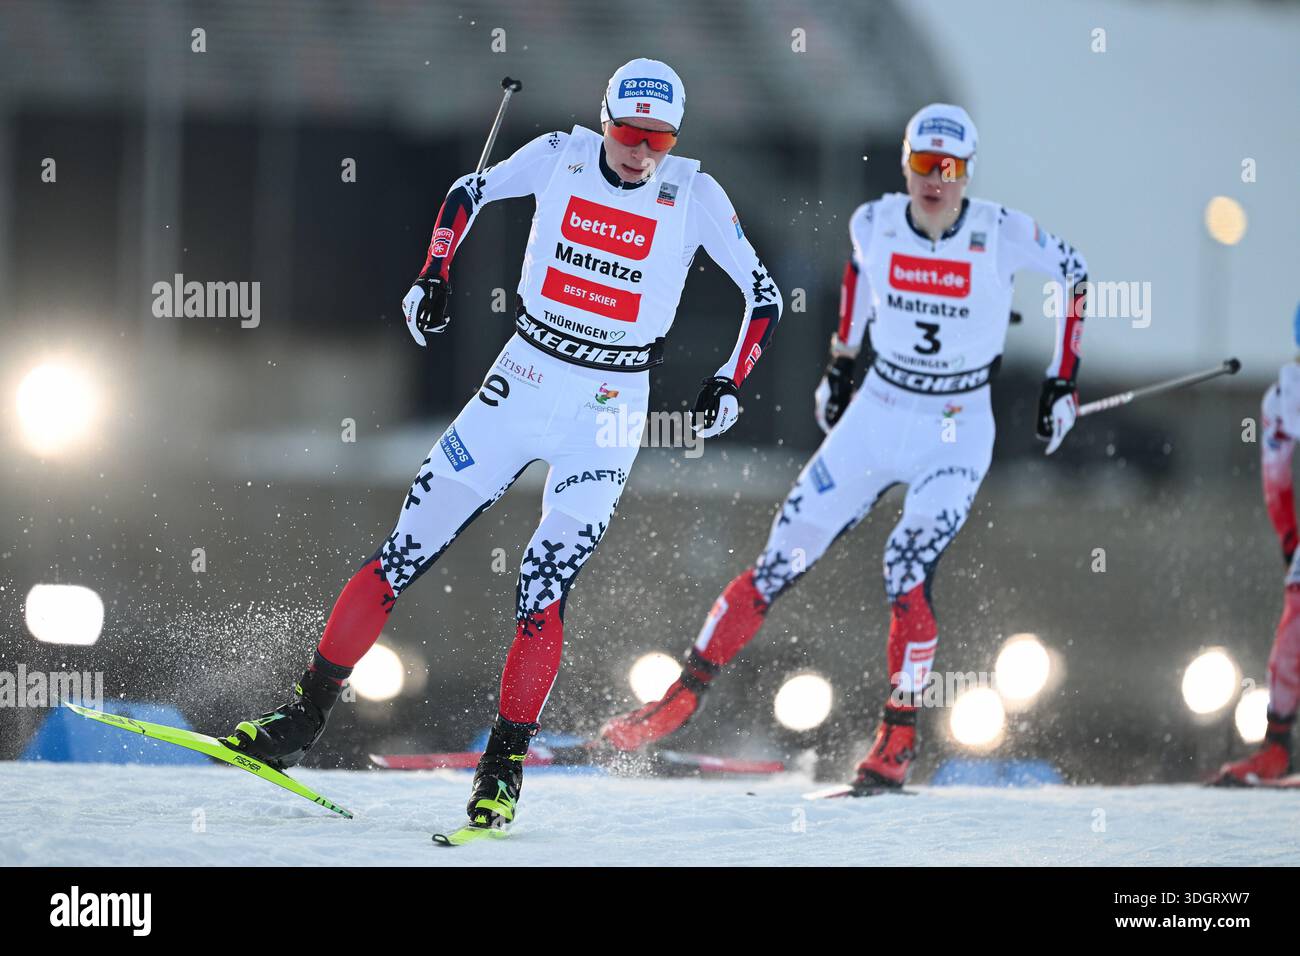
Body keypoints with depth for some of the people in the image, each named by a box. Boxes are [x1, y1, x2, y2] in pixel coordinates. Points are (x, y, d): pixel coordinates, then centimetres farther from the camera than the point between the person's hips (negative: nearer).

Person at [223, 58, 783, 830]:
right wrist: (435, 278, 6)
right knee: (408, 550, -1)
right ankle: (305, 719, 6)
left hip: (609, 411, -2)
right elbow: (469, 194, 15)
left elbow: (764, 296, 1)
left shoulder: (694, 194, -7)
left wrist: (731, 385, -8)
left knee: (545, 585, -14)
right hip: (522, 382, 2)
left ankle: (506, 764, -3)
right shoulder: (562, 157, -2)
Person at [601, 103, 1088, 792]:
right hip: (875, 417, 3)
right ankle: (682, 696, 9)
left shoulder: (1000, 235, -16)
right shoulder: (876, 223, -8)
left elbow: (1073, 271, 2)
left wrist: (1063, 381, 0)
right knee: (780, 562, -1)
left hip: (957, 433, -3)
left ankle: (898, 740, -9)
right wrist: (840, 363, 19)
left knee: (907, 569, -22)